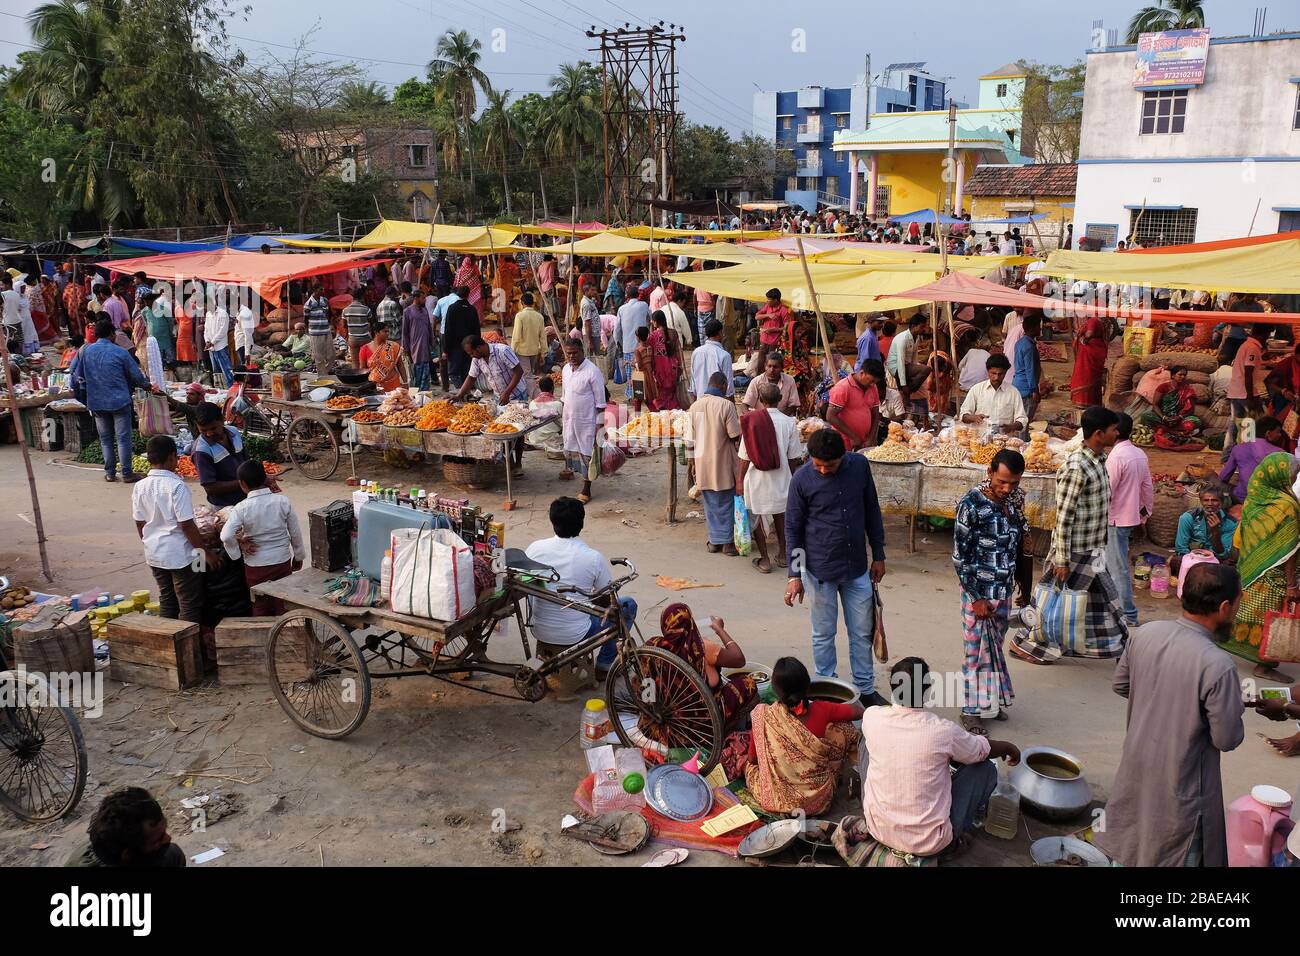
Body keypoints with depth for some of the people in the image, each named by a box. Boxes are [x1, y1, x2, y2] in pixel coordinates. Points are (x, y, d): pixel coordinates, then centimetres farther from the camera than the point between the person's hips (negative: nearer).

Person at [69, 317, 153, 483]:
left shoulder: (85, 351, 0)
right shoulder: (120, 352, -8)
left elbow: (74, 373, 5)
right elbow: (136, 375, -1)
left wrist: (78, 392, 20)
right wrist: (147, 385, 18)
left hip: (96, 402, 3)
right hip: (119, 401, -3)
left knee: (105, 439, 13)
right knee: (123, 438, 1)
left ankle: (110, 473, 15)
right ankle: (127, 473, 2)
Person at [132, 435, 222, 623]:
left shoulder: (140, 487, -1)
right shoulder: (176, 486, -19)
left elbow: (140, 524, 8)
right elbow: (187, 525, -19)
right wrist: (206, 553, -11)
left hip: (154, 554, 7)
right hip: (180, 555, -7)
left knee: (166, 601, 19)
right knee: (190, 605, 4)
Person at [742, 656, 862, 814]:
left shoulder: (765, 716, -17)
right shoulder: (821, 711, -15)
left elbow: (753, 759, -2)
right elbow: (859, 712, 4)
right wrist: (856, 703, 27)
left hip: (776, 799, 0)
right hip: (819, 799, 0)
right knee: (844, 726, 14)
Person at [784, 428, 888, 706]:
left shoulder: (859, 466, -6)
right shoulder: (802, 480, -14)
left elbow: (872, 512, 6)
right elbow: (793, 529, -6)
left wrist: (879, 556, 9)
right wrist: (794, 574, -7)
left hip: (857, 568, 3)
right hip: (820, 570, -3)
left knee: (862, 632, 12)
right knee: (824, 634, 9)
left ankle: (865, 689, 27)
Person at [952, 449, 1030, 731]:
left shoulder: (1014, 501, 1)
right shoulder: (971, 505, -18)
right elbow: (960, 556, -16)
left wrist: (1023, 541, -7)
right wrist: (977, 598, -15)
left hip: (1004, 591, 6)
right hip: (979, 592, -6)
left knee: (995, 647, 18)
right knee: (978, 650, 3)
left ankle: (991, 701, 33)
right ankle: (971, 709, 16)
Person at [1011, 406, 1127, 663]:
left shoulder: (1100, 459, 5)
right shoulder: (1076, 468, -24)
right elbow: (1063, 518, -23)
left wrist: (1100, 545, 21)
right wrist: (1062, 560, -20)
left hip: (1093, 551, 9)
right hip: (1075, 552, -9)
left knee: (1103, 599, 17)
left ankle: (1119, 646, 30)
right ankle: (1023, 643, 18)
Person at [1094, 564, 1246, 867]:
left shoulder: (1144, 633, -11)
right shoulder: (1218, 666, -29)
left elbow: (1119, 684, 4)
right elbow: (1228, 739, -19)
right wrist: (1233, 705, -1)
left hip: (1137, 760, 6)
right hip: (1180, 780, -6)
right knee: (1178, 852, 15)